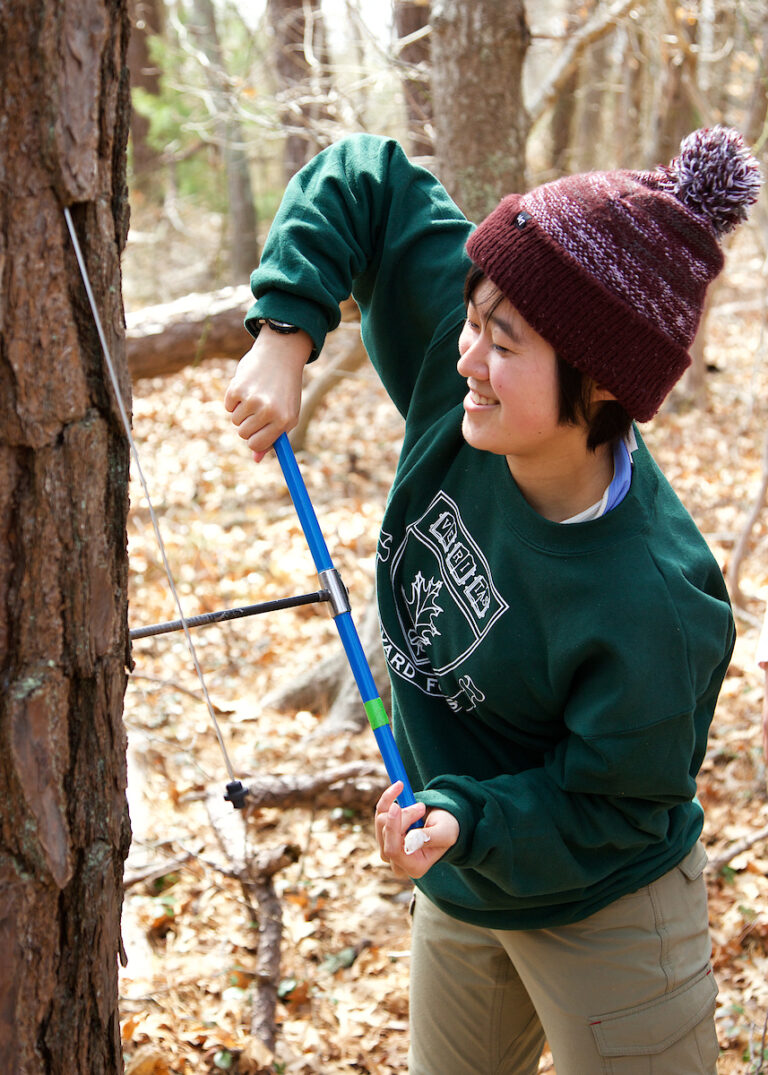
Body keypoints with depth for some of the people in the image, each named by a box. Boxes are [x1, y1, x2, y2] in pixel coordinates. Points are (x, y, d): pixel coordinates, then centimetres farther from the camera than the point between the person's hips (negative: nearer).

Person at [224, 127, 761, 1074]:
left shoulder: (649, 605, -36)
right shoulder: (463, 377, -22)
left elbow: (613, 807, -22)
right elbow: (365, 177, -12)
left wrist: (464, 819, -36)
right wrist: (286, 332, -21)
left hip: (603, 915, -6)